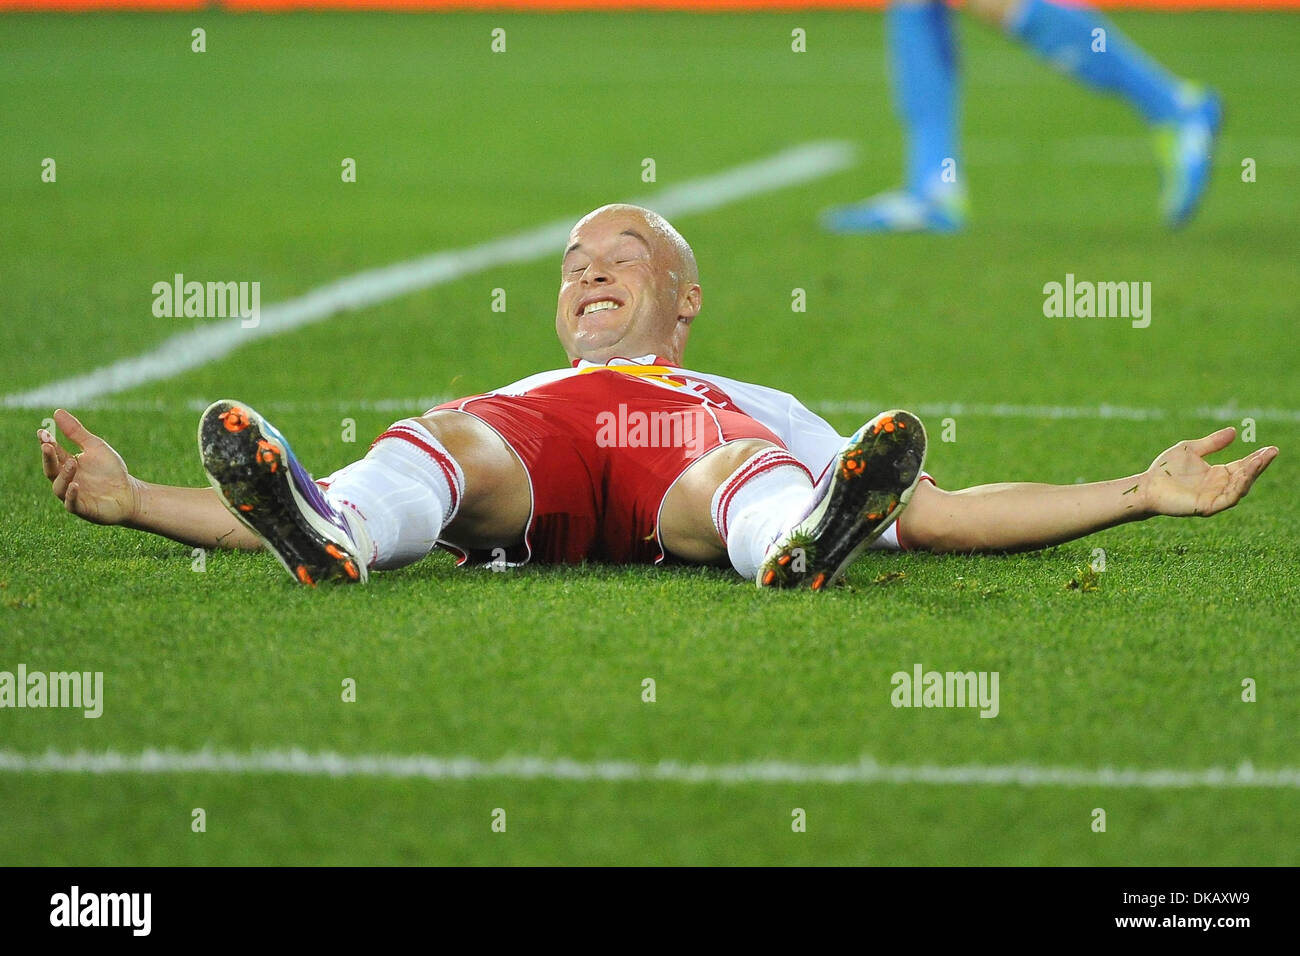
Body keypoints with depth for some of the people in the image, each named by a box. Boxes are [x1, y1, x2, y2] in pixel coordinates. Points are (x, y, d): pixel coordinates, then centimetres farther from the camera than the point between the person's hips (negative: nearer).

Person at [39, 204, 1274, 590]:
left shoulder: (762, 409, 45)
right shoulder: (498, 406, 45)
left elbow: (944, 515, 32)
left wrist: (1145, 493, 22)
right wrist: (133, 501, 21)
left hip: (693, 483, -1)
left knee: (742, 473, -37)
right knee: (448, 441, -34)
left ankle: (805, 538, -73)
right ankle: (332, 530, -67)